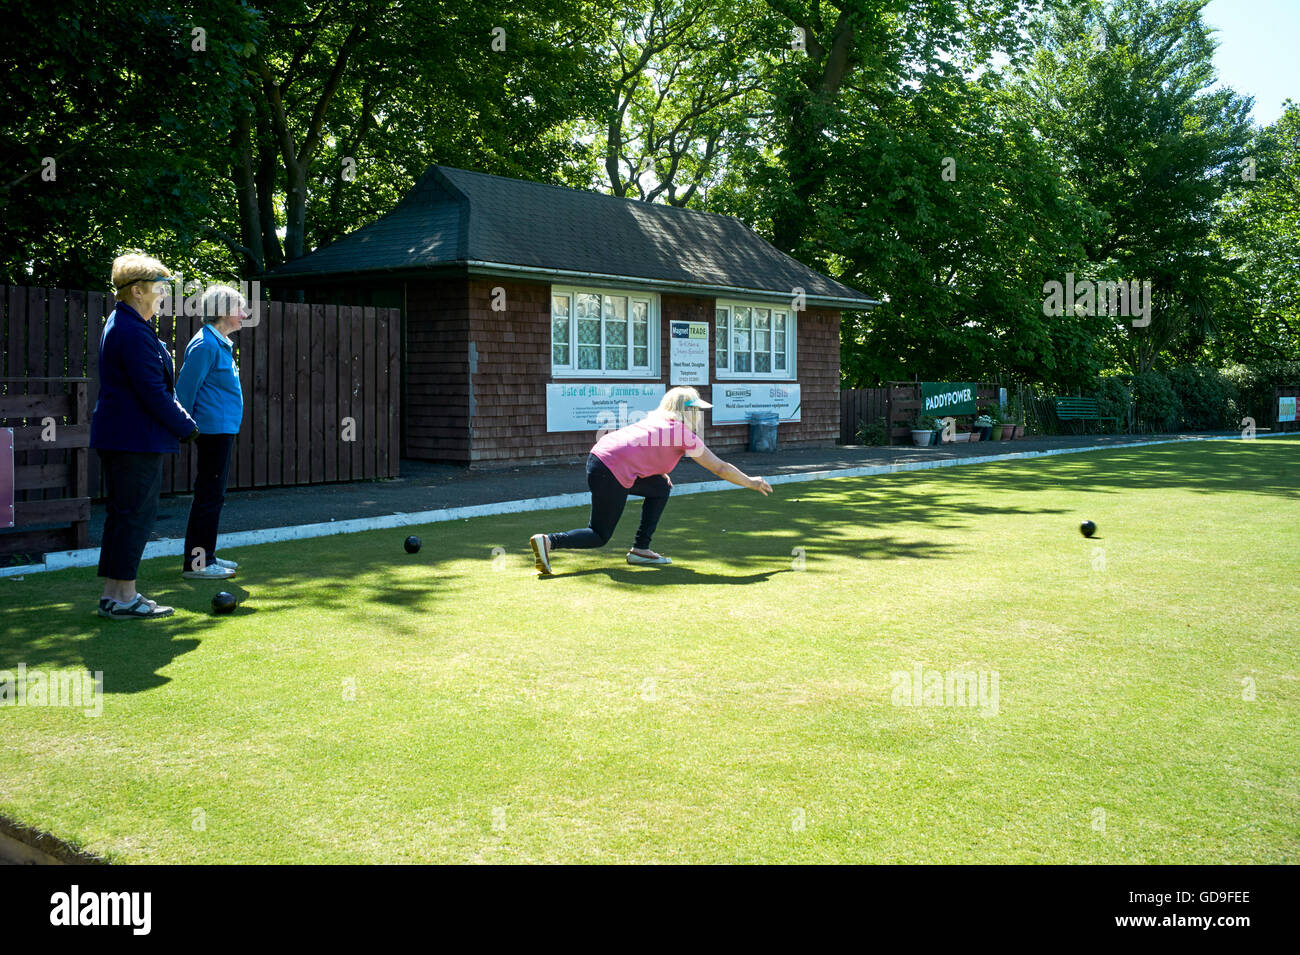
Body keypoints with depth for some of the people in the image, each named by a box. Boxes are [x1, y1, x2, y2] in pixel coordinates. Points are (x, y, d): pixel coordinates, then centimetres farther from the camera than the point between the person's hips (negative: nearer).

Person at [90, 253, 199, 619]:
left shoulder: (120, 324, 18)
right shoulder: (133, 331, -17)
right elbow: (152, 392, -20)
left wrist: (179, 421, 14)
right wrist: (187, 426, -10)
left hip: (116, 435, 11)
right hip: (136, 438, -11)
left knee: (122, 514, 13)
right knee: (136, 515, -5)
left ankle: (113, 593, 19)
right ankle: (123, 597, 0)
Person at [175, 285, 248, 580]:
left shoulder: (221, 343, 16)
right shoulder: (205, 344, -14)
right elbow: (185, 388, -16)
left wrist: (189, 427, 23)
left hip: (223, 429, 10)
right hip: (213, 429, -10)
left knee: (213, 494, 14)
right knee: (209, 494, -6)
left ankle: (206, 556, 22)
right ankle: (196, 563, -1)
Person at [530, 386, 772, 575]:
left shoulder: (656, 420, 20)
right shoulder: (684, 433, -1)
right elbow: (721, 468, 5)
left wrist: (660, 471, 22)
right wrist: (751, 483, 17)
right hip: (612, 475, -8)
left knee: (660, 489, 18)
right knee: (600, 536, 3)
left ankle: (640, 549, 16)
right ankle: (549, 541, -14)